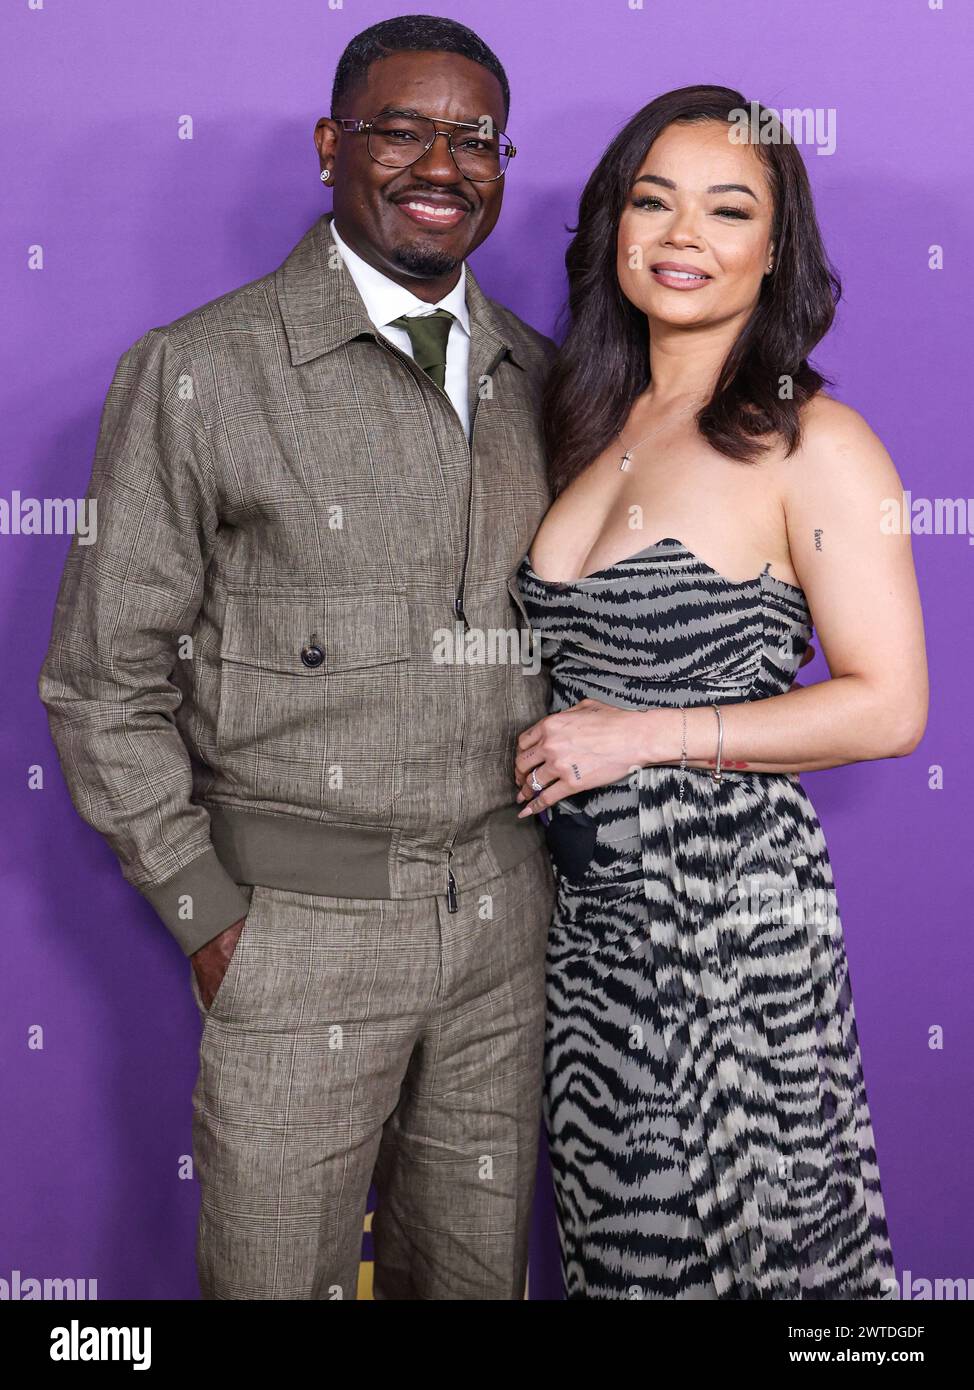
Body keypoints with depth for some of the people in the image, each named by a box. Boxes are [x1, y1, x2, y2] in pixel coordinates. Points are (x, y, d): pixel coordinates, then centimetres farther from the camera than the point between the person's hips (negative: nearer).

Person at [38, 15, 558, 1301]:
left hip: (506, 905, 5)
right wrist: (206, 912, -8)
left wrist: (551, 846, 8)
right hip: (302, 921, -4)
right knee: (281, 1271, 11)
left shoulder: (534, 374, 6)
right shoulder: (198, 373, -10)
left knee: (479, 1266, 20)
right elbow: (103, 680, -7)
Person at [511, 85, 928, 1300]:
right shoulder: (594, 425, 10)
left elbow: (887, 706, -14)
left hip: (727, 901, -6)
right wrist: (542, 748, 6)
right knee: (611, 1235, 16)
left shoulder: (812, 443, -10)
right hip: (586, 903, 6)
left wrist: (644, 736, -16)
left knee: (740, 1237, 7)